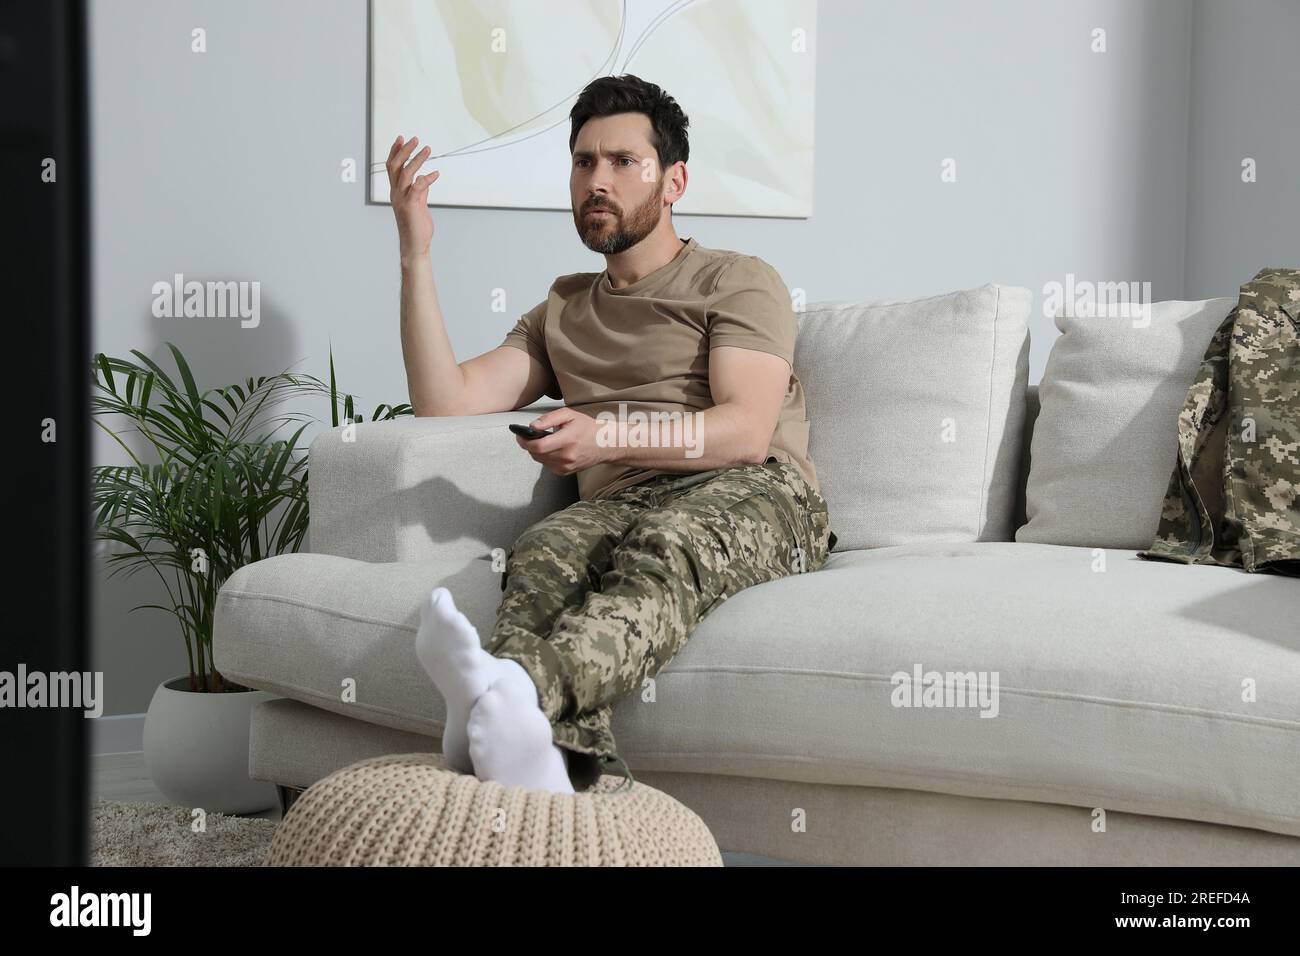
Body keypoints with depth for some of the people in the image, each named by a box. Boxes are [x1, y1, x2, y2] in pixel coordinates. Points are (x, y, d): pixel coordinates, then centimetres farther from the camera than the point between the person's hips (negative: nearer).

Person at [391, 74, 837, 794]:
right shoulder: (561, 311, 31)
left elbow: (745, 432, -3)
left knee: (661, 549, -40)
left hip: (752, 494, -3)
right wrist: (415, 253, 11)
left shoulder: (737, 281, 16)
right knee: (542, 556, -35)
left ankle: (516, 687, -68)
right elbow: (445, 401, 16)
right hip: (616, 504, 3)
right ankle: (558, 759, -63)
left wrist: (608, 435, -19)